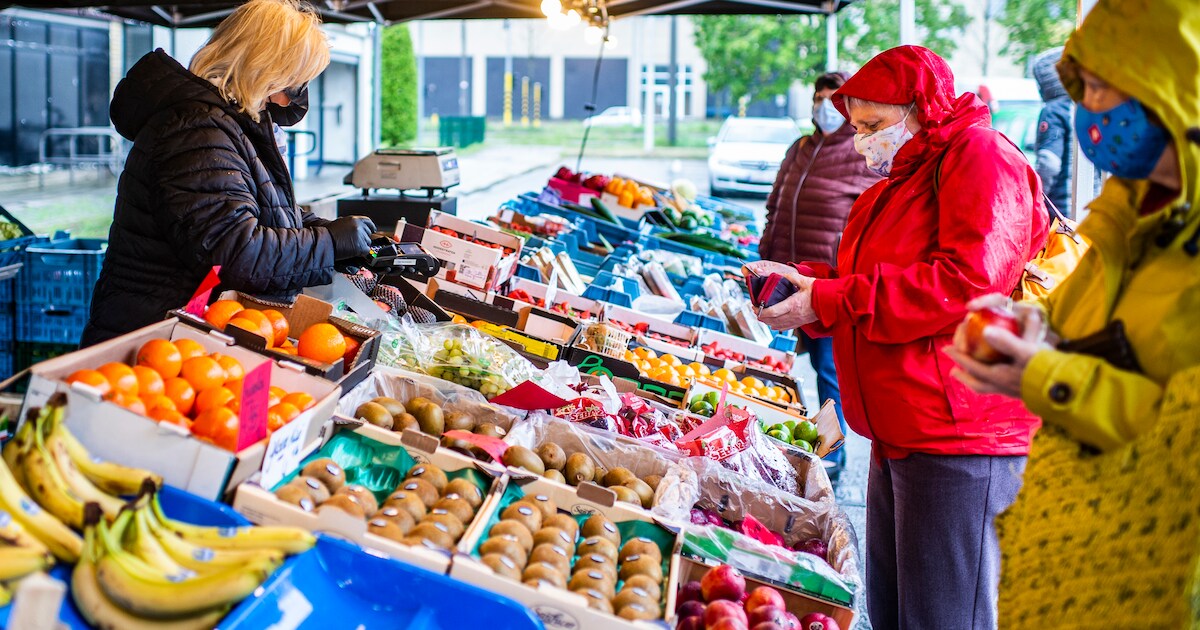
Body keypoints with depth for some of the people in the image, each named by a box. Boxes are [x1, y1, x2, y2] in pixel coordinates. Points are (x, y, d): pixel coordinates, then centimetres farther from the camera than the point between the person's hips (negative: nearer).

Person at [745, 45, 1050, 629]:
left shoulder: (981, 155, -9)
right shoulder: (900, 180, 23)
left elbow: (970, 279, -23)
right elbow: (866, 284, 26)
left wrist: (829, 300, -19)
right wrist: (799, 278, 5)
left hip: (960, 442, -10)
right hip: (899, 437, 10)